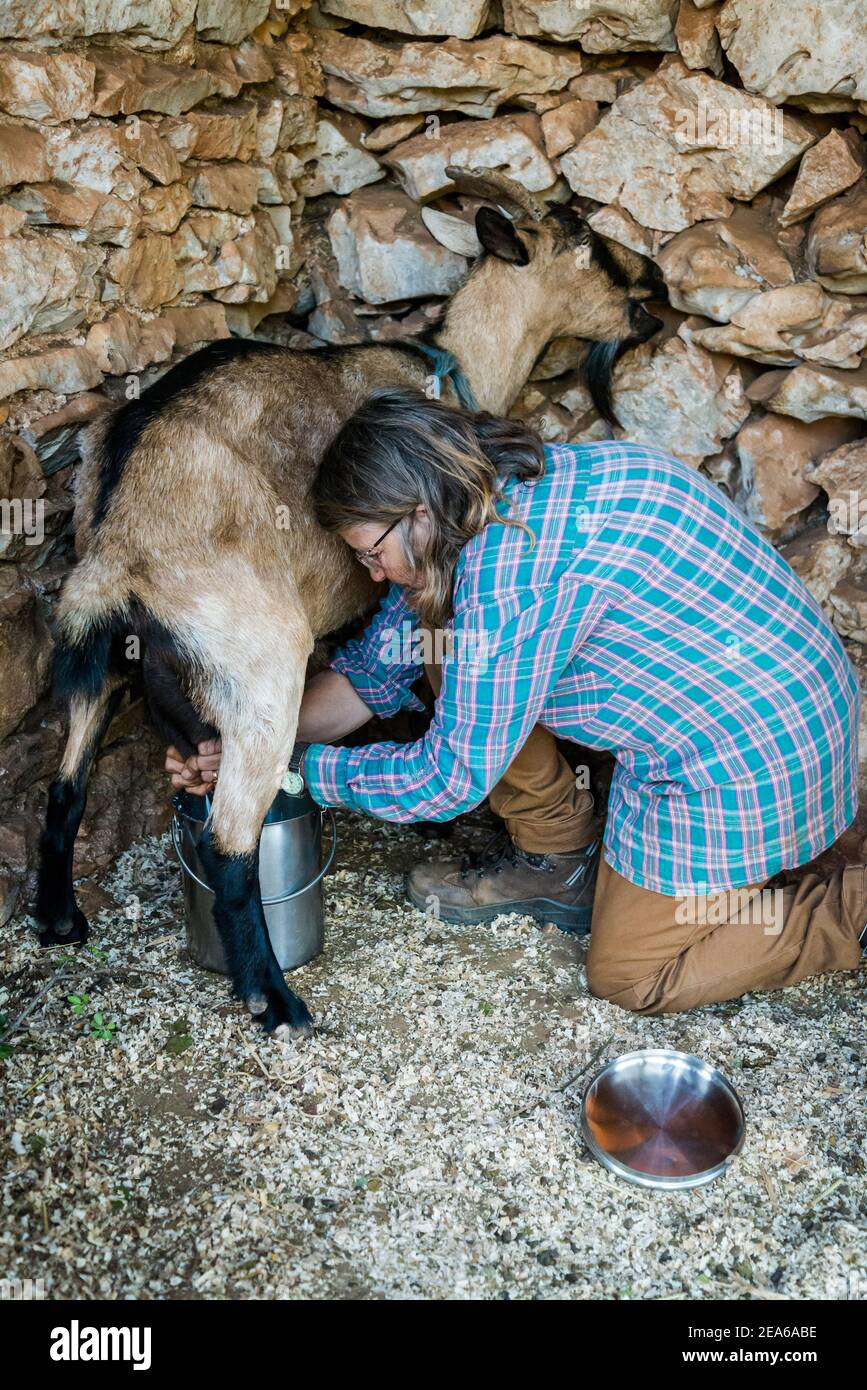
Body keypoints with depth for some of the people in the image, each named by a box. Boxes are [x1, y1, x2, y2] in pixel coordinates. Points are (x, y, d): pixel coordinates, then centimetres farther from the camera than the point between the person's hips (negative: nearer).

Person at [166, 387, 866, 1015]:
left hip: (751, 760, -9)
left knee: (627, 976, 5)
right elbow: (380, 666, 6)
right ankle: (561, 861, 18)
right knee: (440, 636, 3)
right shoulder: (498, 494, -1)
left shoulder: (513, 563, -31)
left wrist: (293, 767, -11)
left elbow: (453, 776, -21)